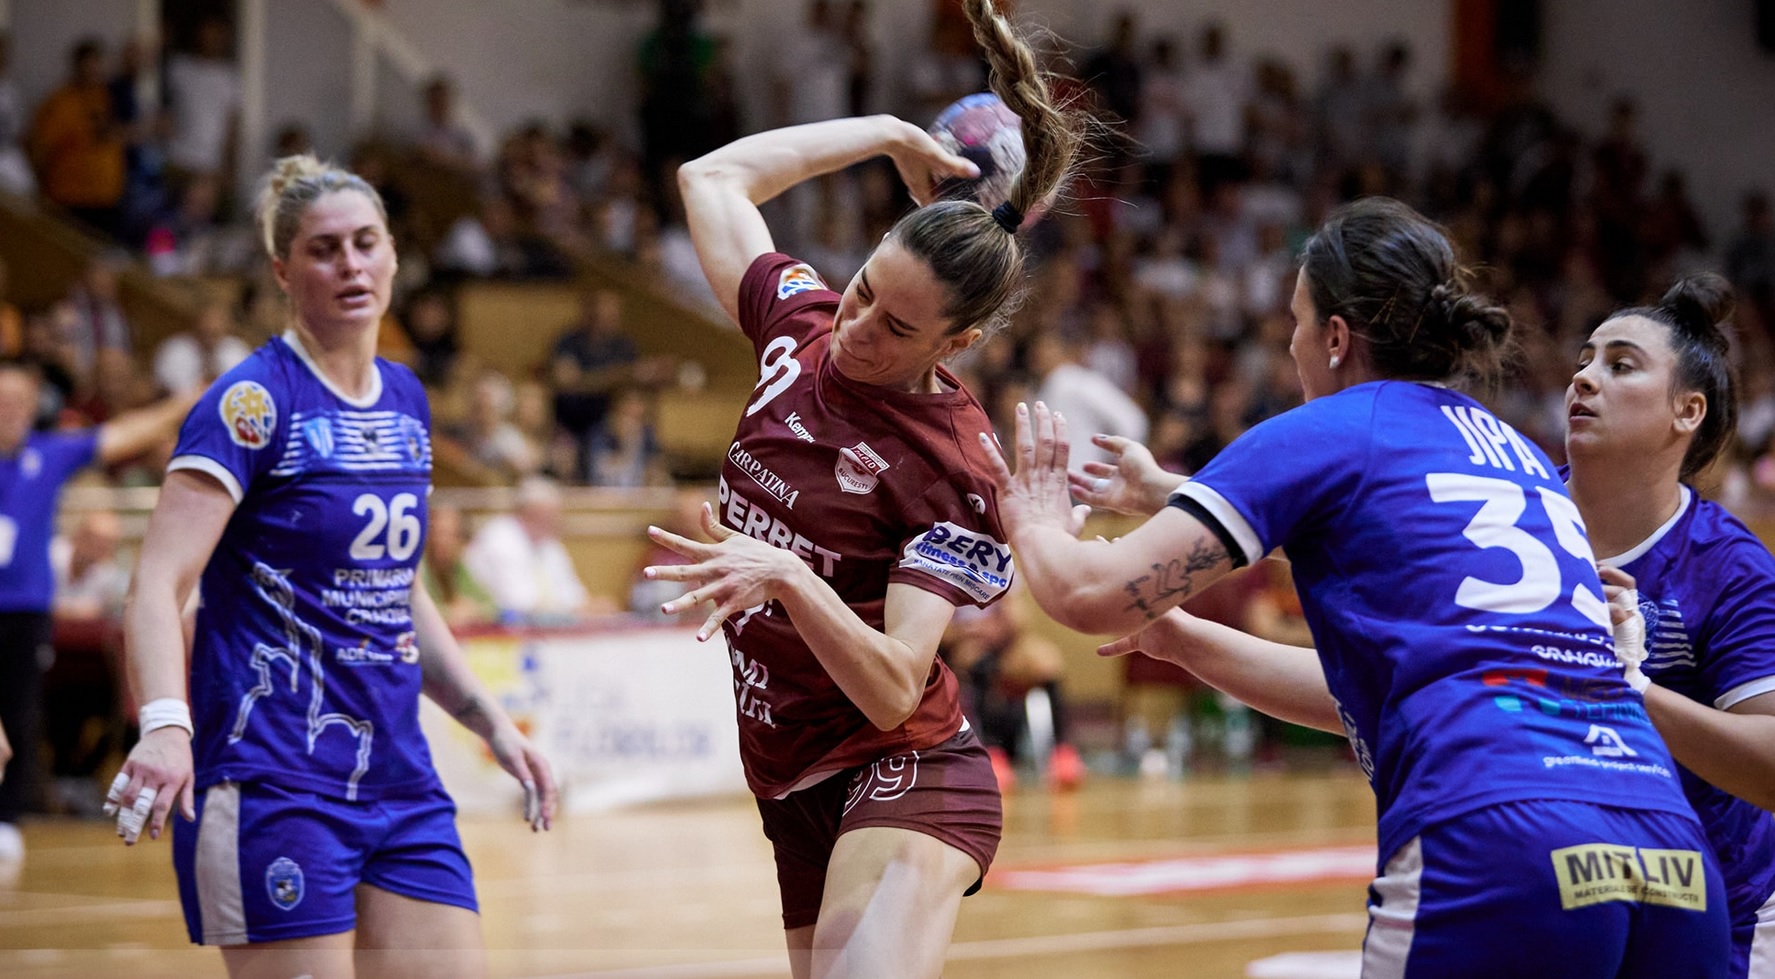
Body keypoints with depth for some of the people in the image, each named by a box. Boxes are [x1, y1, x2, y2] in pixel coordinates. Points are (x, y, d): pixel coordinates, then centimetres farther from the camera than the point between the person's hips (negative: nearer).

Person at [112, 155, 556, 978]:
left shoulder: (406, 401, 12)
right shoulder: (253, 401, -9)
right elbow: (156, 586, -19)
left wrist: (491, 721, 20)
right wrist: (166, 724, -35)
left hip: (399, 778, 7)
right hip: (272, 779, -7)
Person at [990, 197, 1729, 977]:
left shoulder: (1324, 434, 7)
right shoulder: (1523, 457, 27)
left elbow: (1093, 596, 4)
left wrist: (1038, 525, 26)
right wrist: (1180, 637, 39)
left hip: (1493, 848, -6)